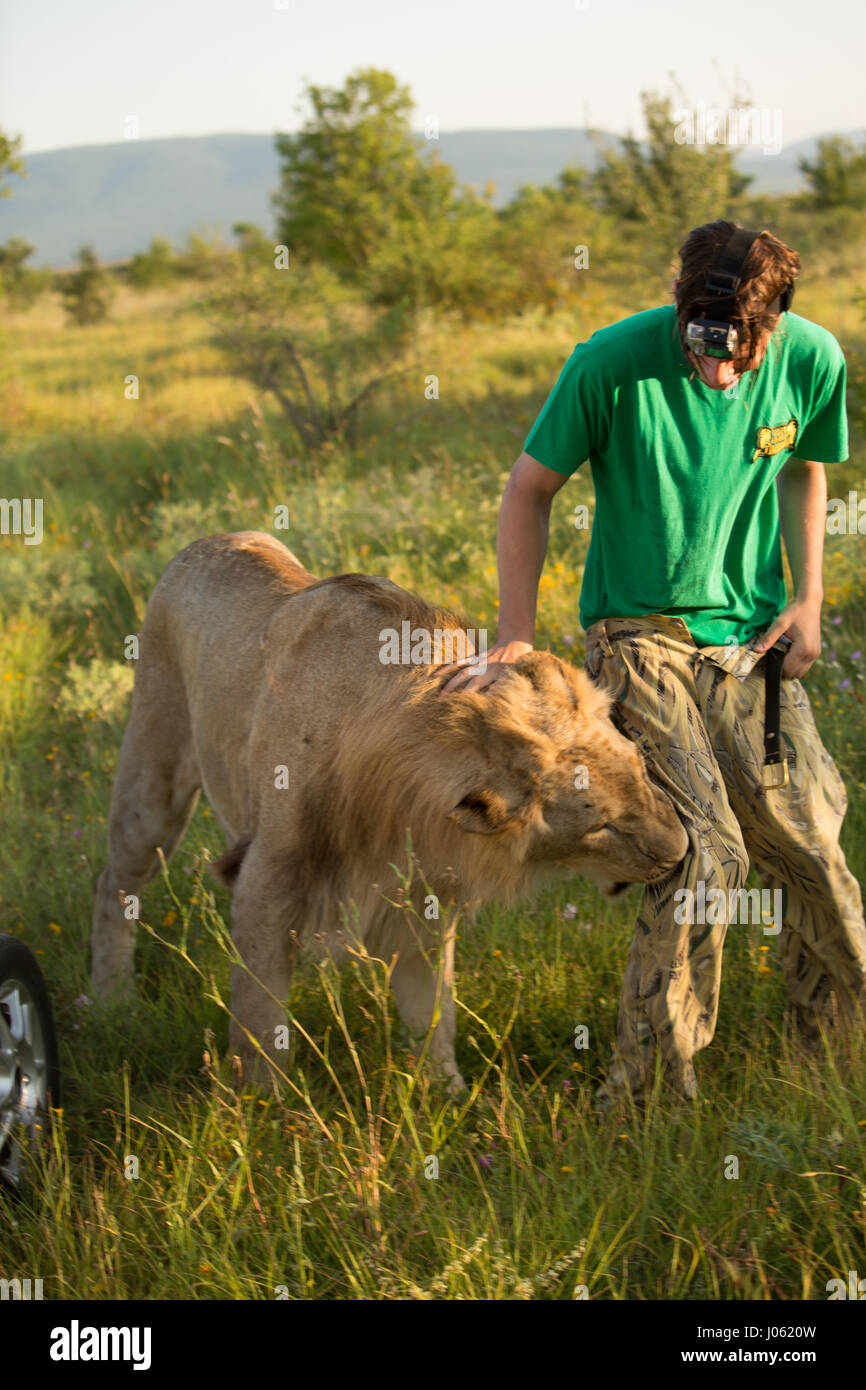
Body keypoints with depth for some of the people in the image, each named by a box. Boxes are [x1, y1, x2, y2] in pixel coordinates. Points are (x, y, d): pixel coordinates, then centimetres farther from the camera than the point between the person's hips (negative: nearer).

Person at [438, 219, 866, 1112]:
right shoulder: (613, 363, -19)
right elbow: (530, 489, -7)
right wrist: (515, 638, -10)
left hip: (752, 640, 4)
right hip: (640, 633, -4)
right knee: (704, 854, -17)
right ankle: (649, 1087, -5)